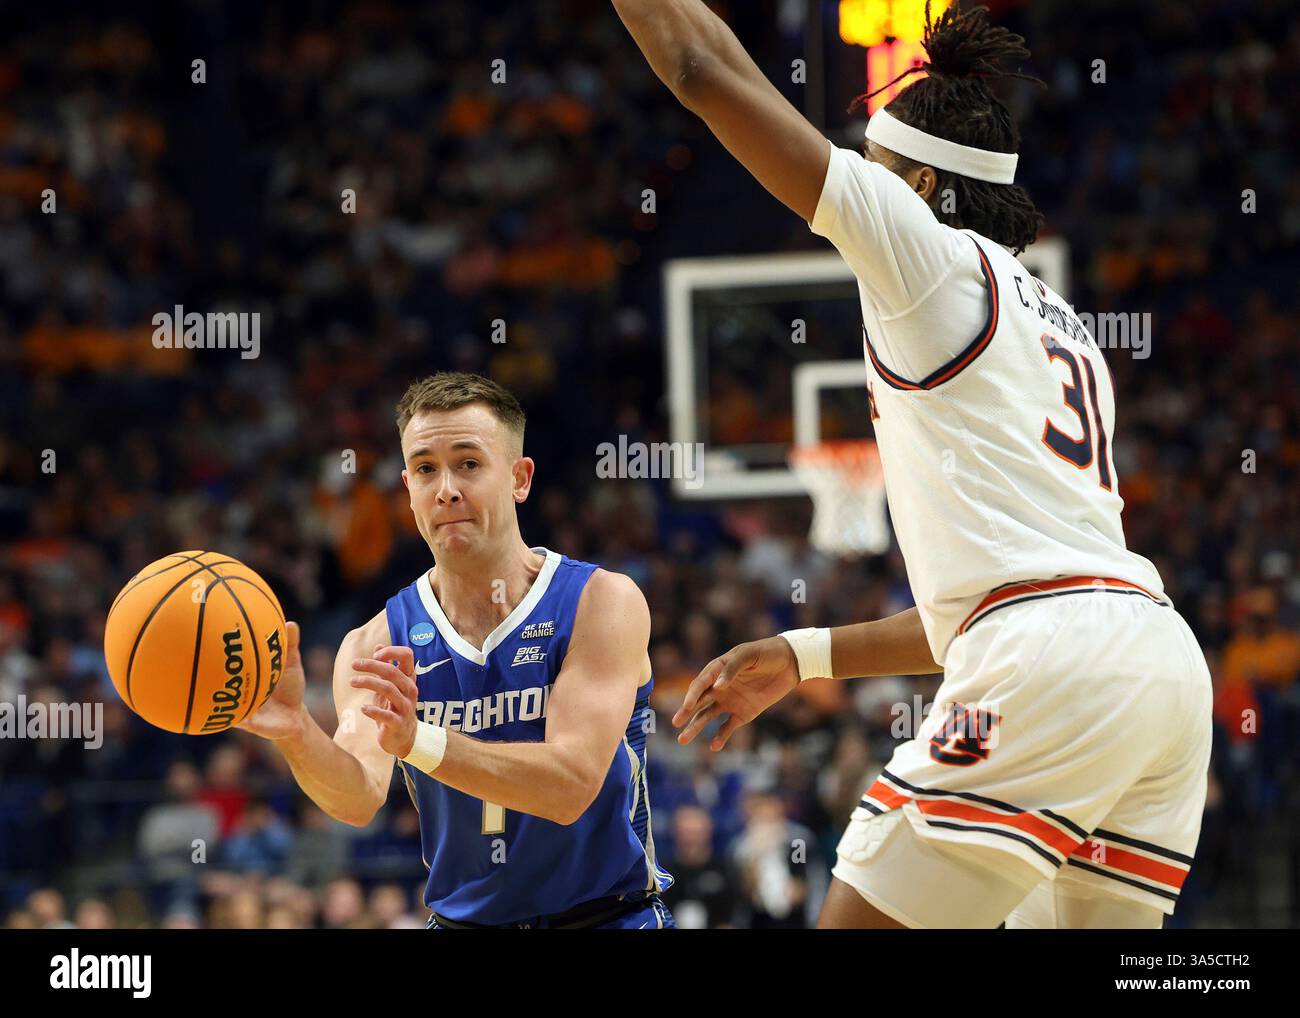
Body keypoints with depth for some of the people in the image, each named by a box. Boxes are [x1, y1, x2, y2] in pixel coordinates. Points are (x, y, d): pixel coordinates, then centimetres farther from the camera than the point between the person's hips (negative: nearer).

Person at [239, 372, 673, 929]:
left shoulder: (601, 601, -9)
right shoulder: (374, 647, 0)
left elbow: (570, 785, -20)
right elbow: (360, 798, -16)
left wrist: (418, 741, -34)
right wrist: (297, 736, -36)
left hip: (609, 916, -2)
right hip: (460, 920, 2)